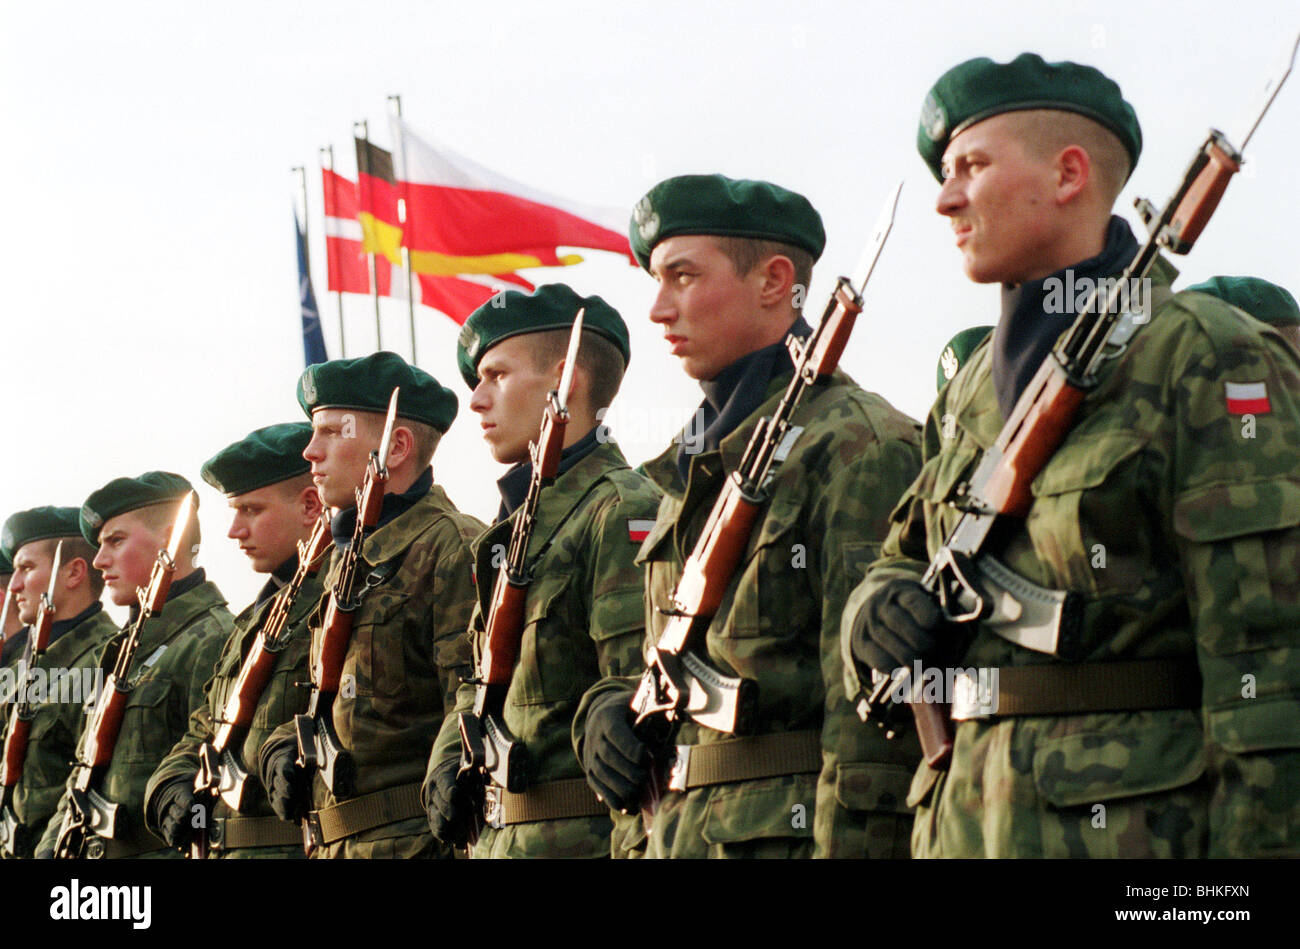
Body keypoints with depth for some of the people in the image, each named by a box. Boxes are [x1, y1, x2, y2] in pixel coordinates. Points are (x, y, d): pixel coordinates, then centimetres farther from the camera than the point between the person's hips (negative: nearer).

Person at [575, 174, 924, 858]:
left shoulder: (858, 445, -10)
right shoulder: (691, 472, 18)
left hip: (797, 830, -8)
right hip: (682, 828, 8)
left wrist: (851, 843, -23)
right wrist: (606, 711, 4)